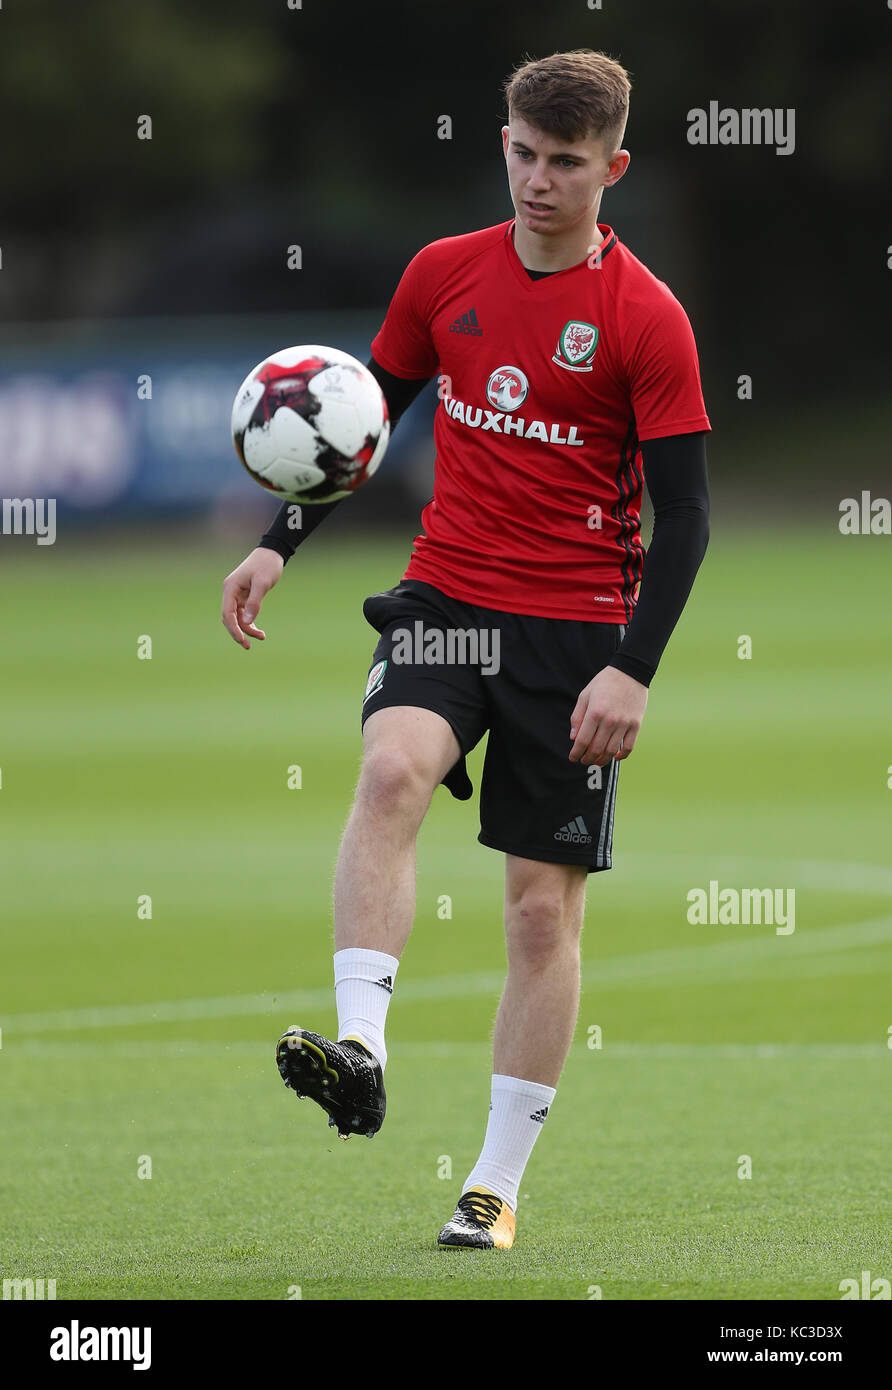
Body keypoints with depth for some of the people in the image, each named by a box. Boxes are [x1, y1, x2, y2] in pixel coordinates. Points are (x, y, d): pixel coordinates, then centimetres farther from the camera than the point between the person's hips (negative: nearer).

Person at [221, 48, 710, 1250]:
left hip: (575, 630, -2)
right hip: (446, 597, 2)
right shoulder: (444, 275, 5)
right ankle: (359, 1049, -38)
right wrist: (280, 544, 7)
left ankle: (499, 1185, 10)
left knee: (545, 905, 1)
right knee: (392, 769, -29)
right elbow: (369, 412, 17)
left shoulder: (646, 317, -7)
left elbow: (684, 512, -7)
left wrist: (633, 668, -16)